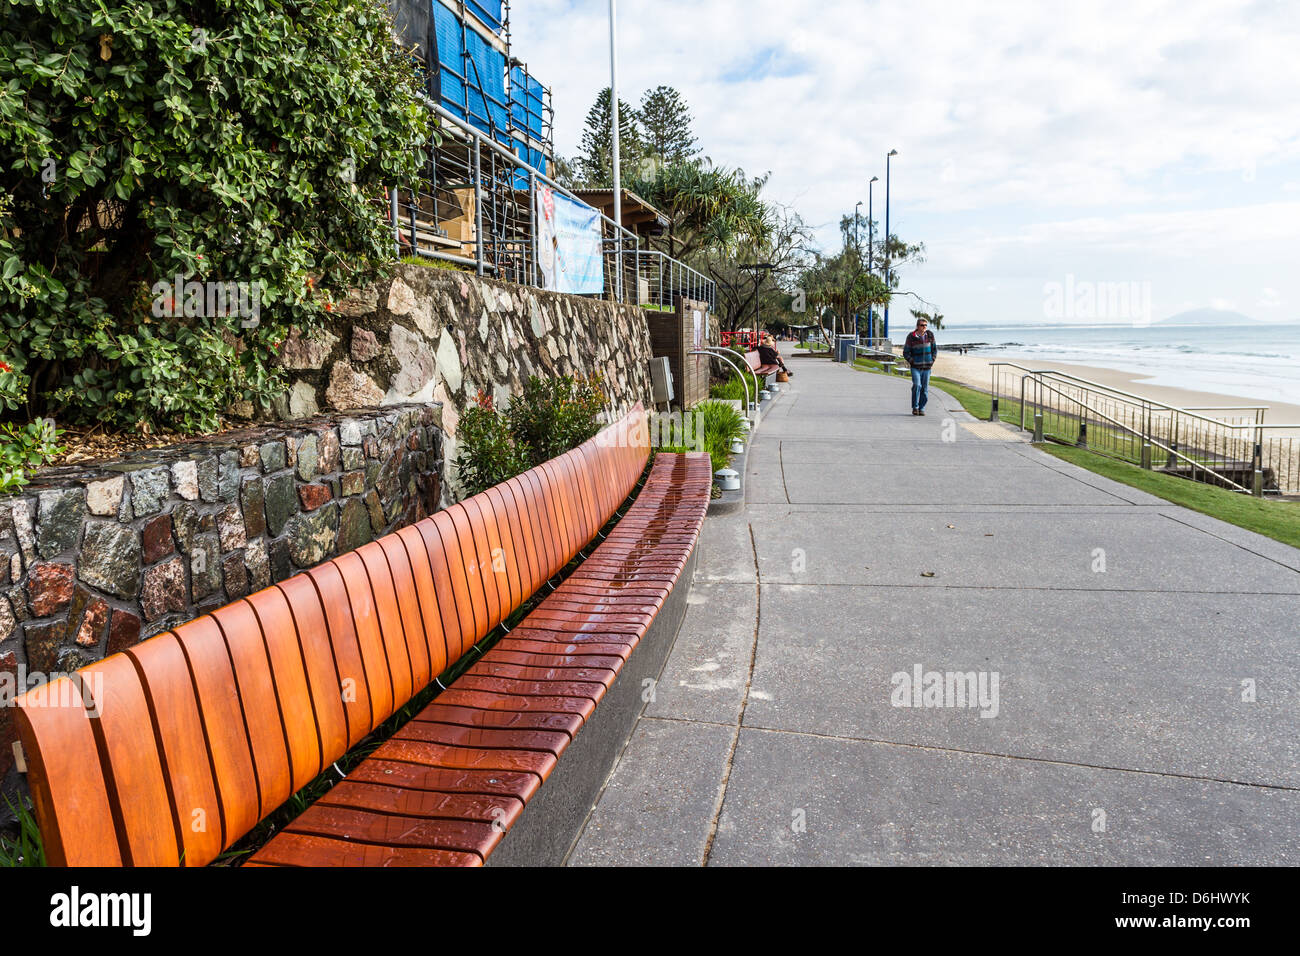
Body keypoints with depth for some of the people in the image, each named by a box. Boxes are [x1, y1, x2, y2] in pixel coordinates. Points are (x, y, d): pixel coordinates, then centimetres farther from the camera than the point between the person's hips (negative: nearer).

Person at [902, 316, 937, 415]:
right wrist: (912, 362, -8)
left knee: (925, 389, 4)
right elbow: (906, 352, 0)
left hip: (927, 367, 3)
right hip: (915, 367, -3)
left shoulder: (930, 335, 3)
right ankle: (915, 407, -4)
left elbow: (934, 349, 15)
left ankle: (922, 408, 15)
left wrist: (932, 361, 6)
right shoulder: (911, 336, -7)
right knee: (917, 385, -18)